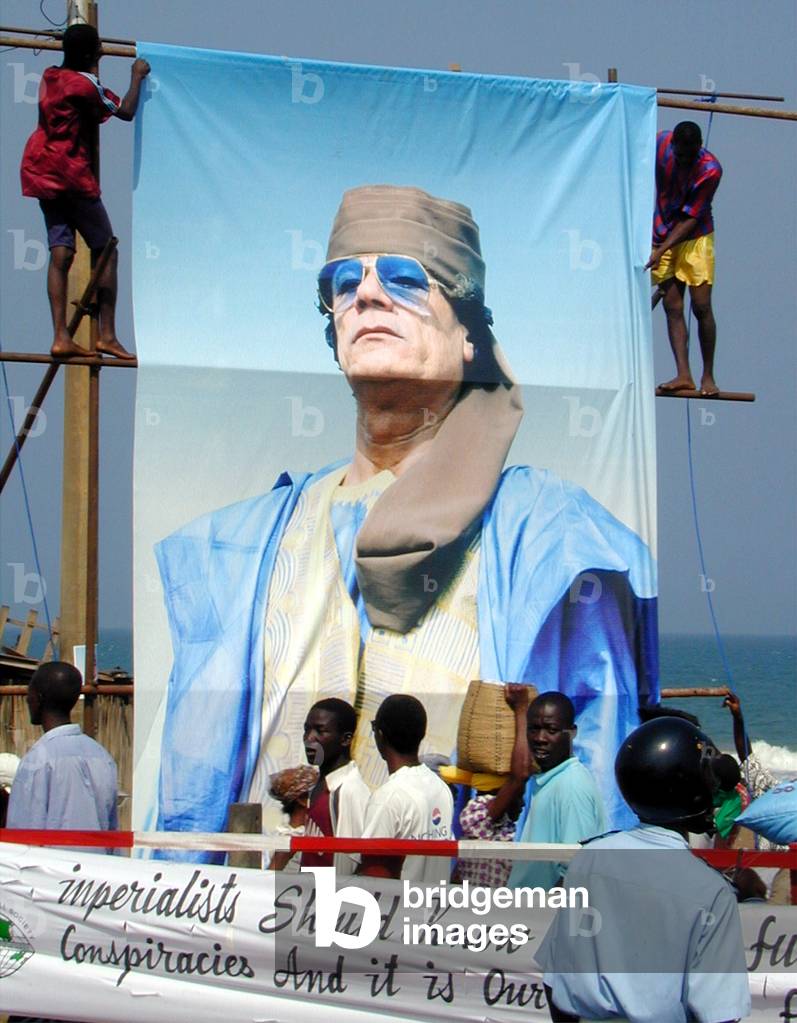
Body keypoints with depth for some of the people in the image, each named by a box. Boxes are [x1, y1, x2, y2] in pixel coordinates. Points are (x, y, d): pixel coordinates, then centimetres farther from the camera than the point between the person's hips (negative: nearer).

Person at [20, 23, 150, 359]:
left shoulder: (49, 77, 10)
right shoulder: (85, 84, -12)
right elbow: (126, 112, -4)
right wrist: (137, 76, 10)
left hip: (40, 171, 8)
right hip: (71, 174, -8)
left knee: (60, 253, 1)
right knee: (106, 251, 0)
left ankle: (61, 337, -8)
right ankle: (107, 335, -4)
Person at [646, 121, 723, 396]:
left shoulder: (710, 170, -20)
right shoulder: (661, 142, -9)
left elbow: (690, 218, -19)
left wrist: (661, 250, -25)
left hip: (695, 238, -3)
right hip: (662, 236, 3)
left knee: (702, 307, -6)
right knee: (672, 307, -4)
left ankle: (708, 376, 4)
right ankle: (683, 376, -8)